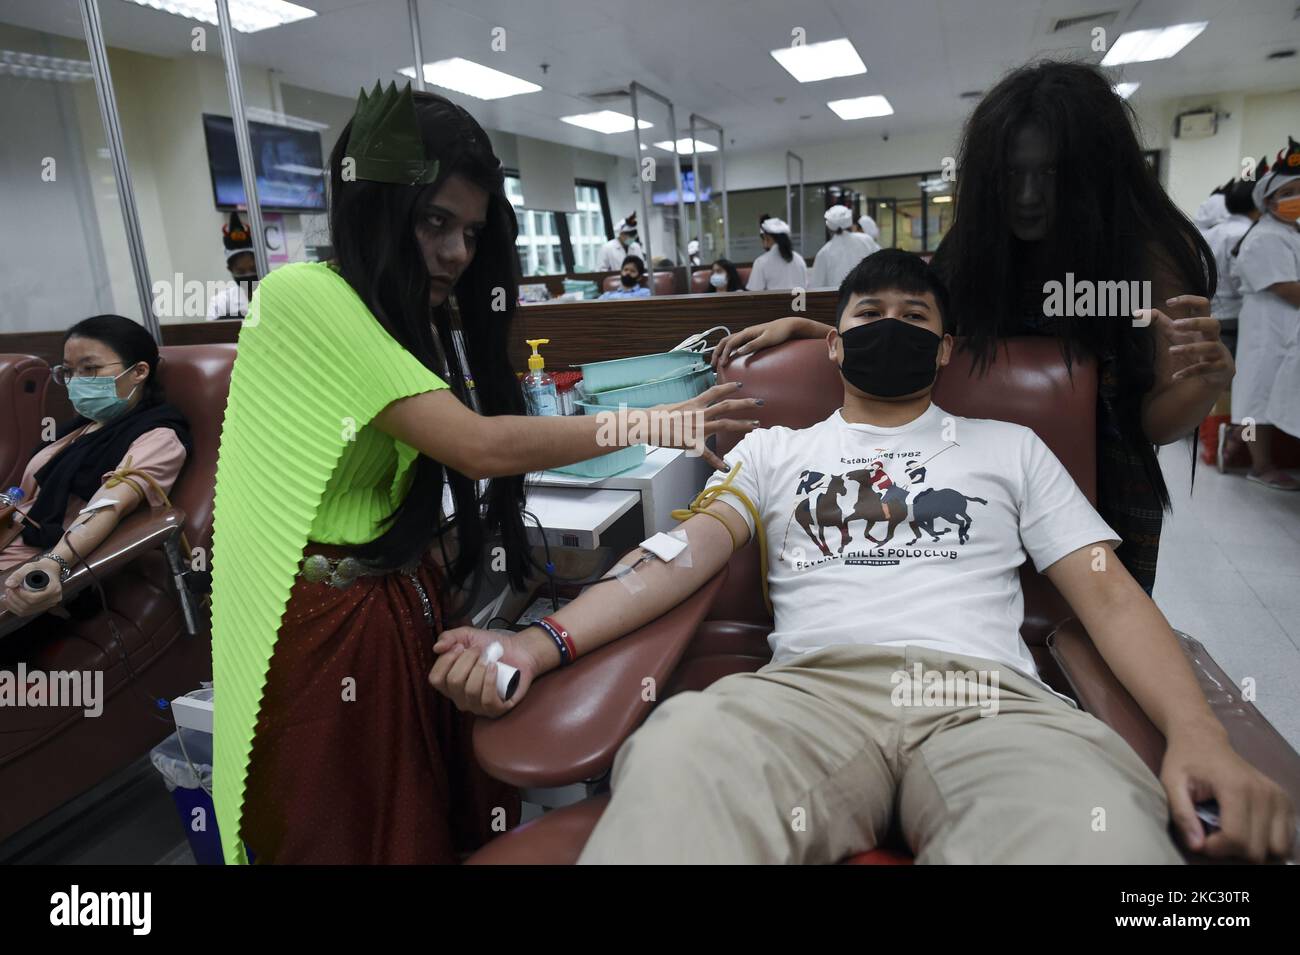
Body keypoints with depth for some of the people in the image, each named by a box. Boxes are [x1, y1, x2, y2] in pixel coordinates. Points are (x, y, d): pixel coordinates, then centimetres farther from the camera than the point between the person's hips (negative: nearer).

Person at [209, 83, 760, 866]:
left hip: (423, 607, 7)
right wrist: (655, 422, -19)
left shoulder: (422, 318, 10)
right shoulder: (303, 298, -18)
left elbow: (450, 468, 7)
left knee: (454, 828, 17)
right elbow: (481, 447, -25)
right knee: (365, 841, 12)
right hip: (337, 627, -7)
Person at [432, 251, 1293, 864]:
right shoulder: (774, 450, 23)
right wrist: (544, 640, -9)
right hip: (810, 692, 0)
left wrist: (1201, 737, -6)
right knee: (678, 751, -37)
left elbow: (1109, 595, 15)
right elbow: (685, 551, 8)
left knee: (1103, 837, -37)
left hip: (989, 698, 1)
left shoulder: (1010, 448, 24)